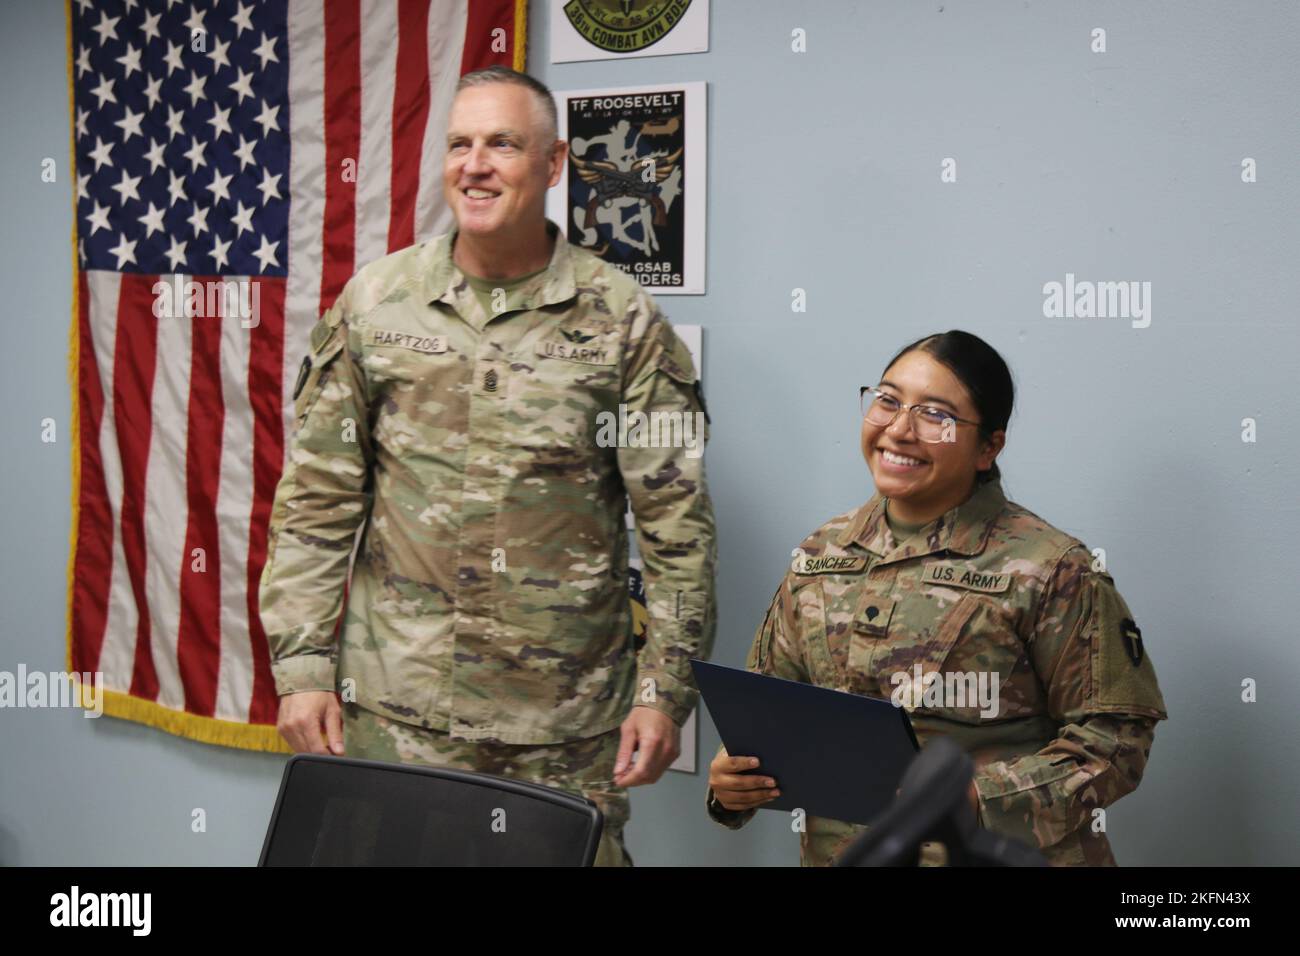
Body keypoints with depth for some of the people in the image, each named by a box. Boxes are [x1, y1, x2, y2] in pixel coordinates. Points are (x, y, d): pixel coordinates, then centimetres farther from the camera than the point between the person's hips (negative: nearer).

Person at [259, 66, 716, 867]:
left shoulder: (622, 319, -1)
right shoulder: (373, 304, 3)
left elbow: (679, 522, 0)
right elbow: (315, 503, 5)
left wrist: (666, 689, -3)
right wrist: (301, 667, -1)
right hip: (395, 708, 1)